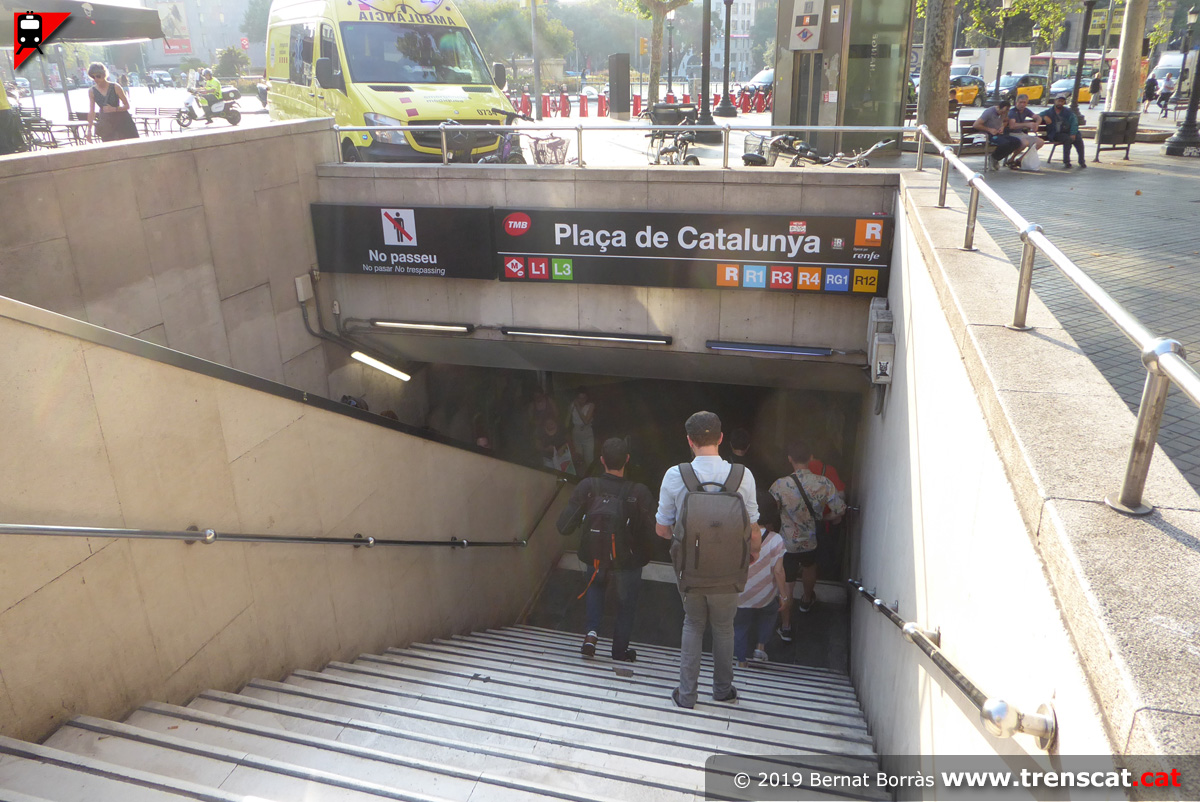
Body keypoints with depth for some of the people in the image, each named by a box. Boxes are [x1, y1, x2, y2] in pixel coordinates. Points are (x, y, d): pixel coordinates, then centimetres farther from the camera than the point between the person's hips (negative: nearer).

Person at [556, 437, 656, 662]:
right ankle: (620, 649, 36)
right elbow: (650, 533, -22)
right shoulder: (639, 492, -23)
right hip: (628, 562, -1)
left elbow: (564, 527, -17)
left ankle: (592, 632, 14)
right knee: (626, 602, 25)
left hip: (595, 559, 1)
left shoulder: (587, 487, -19)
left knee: (595, 587, 32)